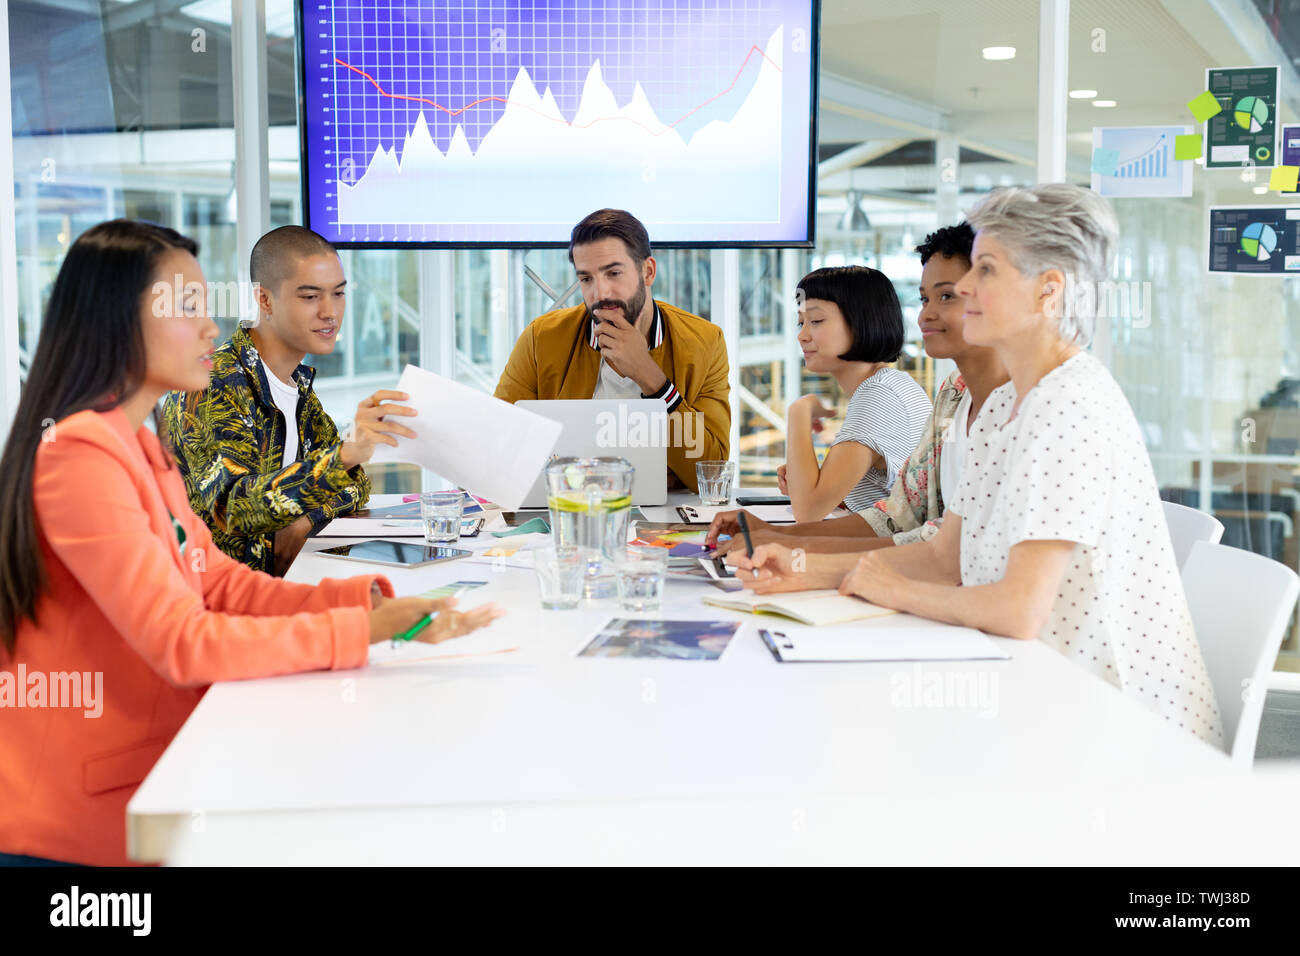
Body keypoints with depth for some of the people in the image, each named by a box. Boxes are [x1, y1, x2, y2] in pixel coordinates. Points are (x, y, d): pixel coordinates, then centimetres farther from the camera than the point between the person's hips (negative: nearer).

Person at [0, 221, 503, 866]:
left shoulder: (139, 448, 12)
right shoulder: (80, 454, -20)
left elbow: (223, 585, 6)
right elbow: (183, 645, -24)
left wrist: (370, 600, -8)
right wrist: (365, 631, -25)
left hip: (141, 780, 9)